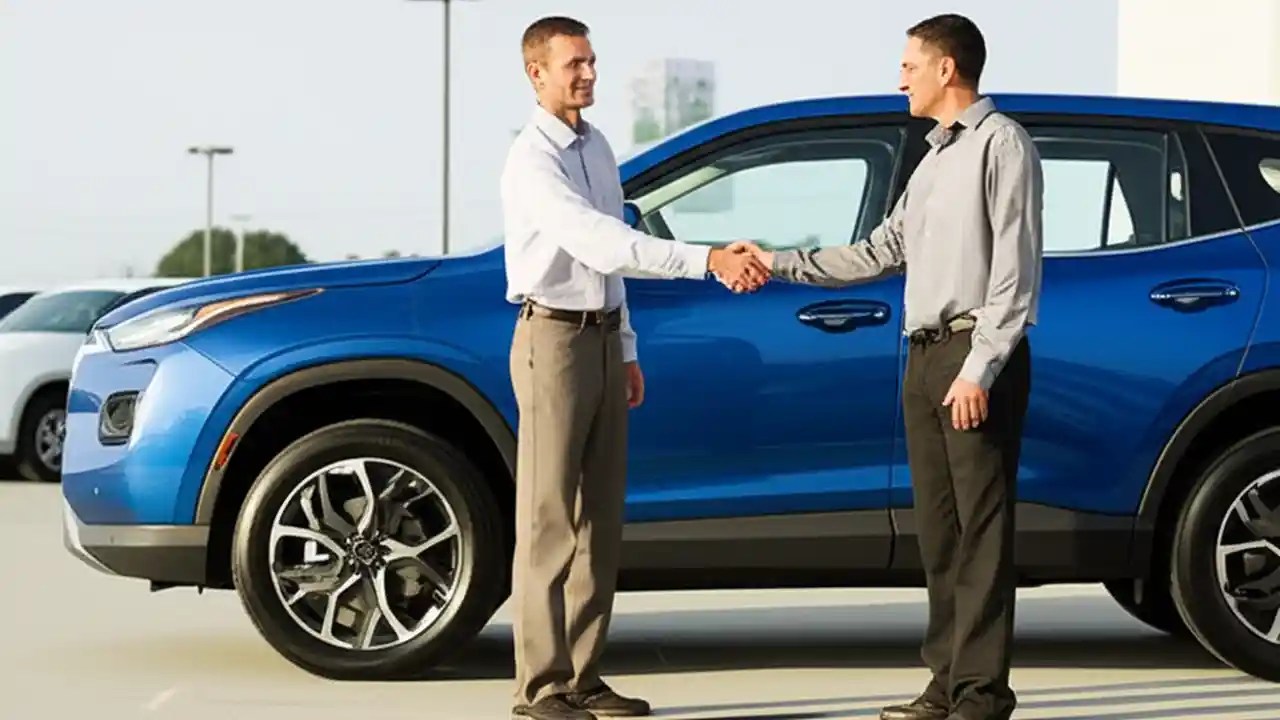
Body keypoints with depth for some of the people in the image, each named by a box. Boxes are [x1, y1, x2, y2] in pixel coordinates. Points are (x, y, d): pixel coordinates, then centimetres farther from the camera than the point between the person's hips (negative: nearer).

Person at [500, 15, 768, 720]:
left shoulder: (597, 147, 12)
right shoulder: (532, 162, -16)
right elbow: (599, 242, -29)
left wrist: (627, 349, 17)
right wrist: (708, 260, -36)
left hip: (603, 340, 8)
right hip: (553, 340, -8)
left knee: (599, 520, 8)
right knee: (548, 521, -7)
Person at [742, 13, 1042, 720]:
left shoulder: (1001, 144, -6)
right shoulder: (934, 159, 21)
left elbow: (1015, 270, -13)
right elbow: (881, 251, 22)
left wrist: (980, 367, -19)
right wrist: (782, 264, 18)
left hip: (975, 353, -9)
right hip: (924, 356, 9)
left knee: (981, 527, -8)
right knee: (938, 529, 9)